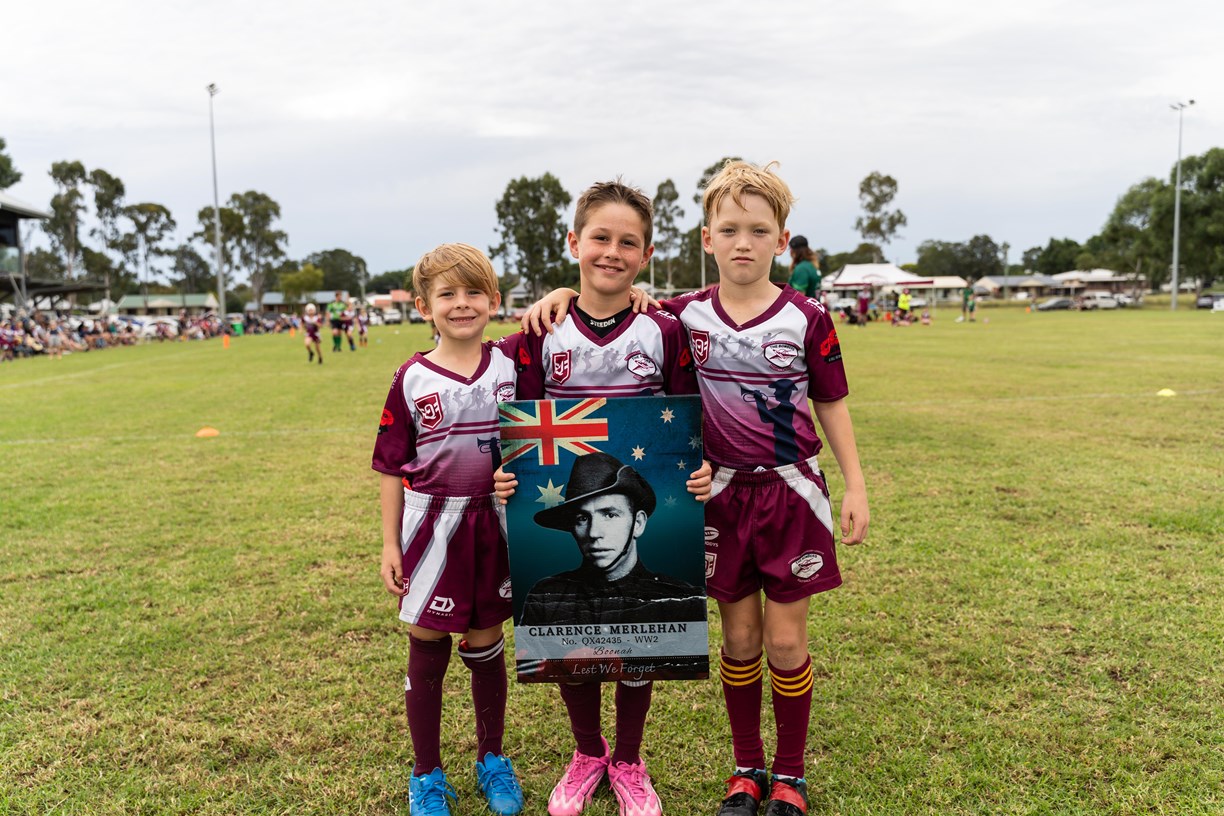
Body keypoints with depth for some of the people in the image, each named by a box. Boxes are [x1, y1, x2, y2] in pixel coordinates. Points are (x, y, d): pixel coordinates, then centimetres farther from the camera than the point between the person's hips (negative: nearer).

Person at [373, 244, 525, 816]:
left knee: (486, 646, 15)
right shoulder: (411, 380, -5)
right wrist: (390, 543, -2)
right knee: (427, 653, 9)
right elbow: (393, 470, -1)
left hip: (494, 525, 1)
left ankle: (493, 762, 35)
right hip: (432, 527, -1)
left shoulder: (512, 365, -1)